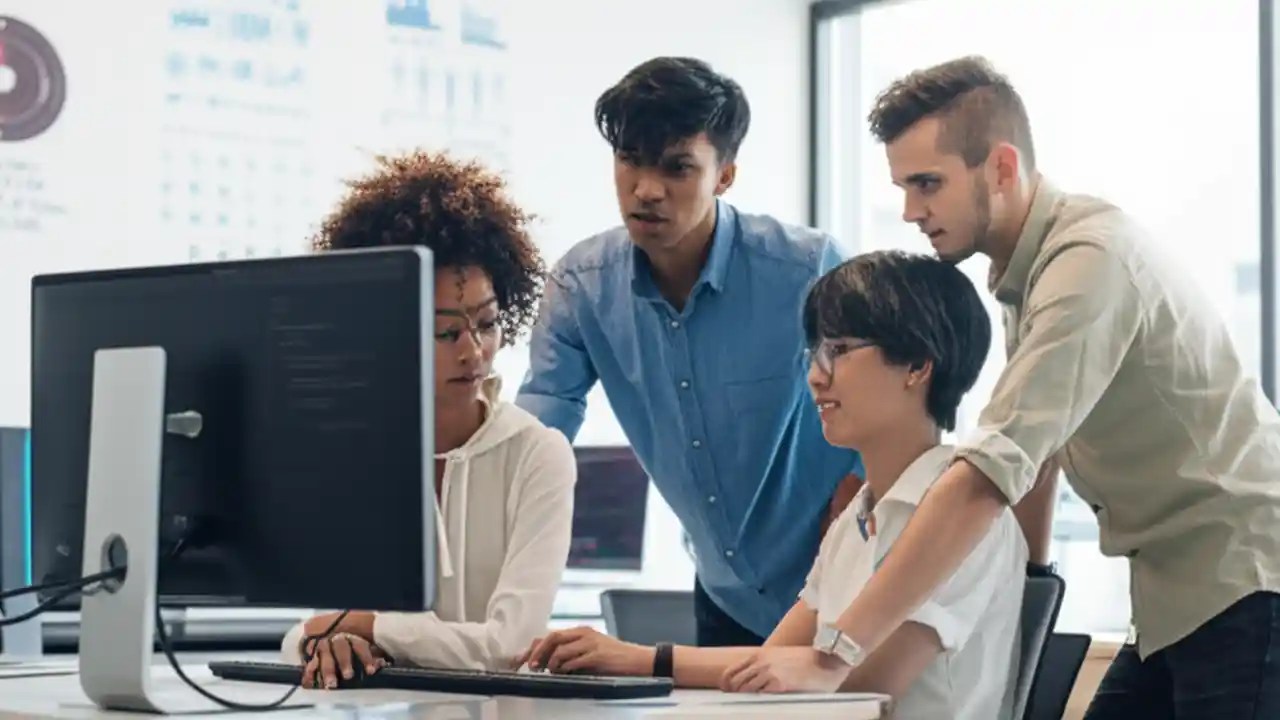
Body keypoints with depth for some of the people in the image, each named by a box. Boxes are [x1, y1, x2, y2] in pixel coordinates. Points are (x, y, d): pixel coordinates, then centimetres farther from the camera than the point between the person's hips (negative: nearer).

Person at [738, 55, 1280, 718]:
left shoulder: (1092, 258, -22)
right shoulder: (1025, 269, 8)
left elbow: (988, 477, -31)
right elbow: (1034, 451, 17)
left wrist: (832, 656, -33)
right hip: (1175, 597, 9)